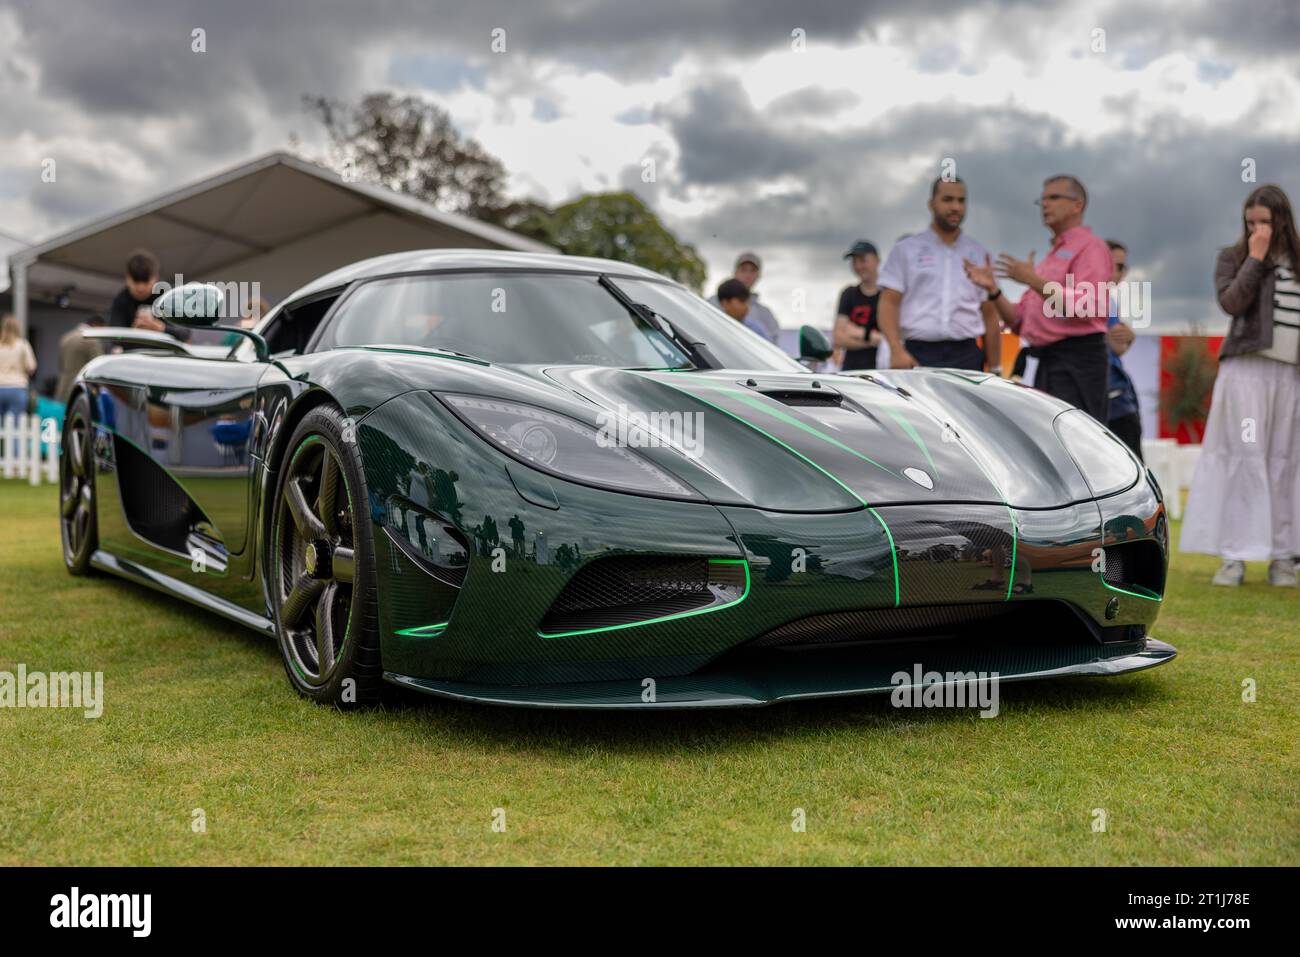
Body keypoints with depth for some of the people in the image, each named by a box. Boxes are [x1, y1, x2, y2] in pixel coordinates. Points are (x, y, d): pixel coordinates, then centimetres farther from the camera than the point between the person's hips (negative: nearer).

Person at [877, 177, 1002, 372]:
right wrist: (897, 349, -15)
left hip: (967, 356, 2)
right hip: (918, 356, -2)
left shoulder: (979, 254, 16)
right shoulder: (905, 250, 10)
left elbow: (989, 315, 15)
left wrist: (995, 370, 8)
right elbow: (889, 303, 1)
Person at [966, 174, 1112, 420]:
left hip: (1077, 362, -9)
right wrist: (993, 289, 6)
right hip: (1047, 364, 9)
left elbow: (1086, 307, -17)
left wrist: (1034, 281, -17)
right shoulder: (1049, 259, 24)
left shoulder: (1091, 246, -2)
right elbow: (1018, 321, 20)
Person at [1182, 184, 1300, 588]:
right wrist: (1255, 258, -9)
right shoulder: (1234, 257, 7)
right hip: (1247, 369, -3)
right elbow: (1232, 302, -11)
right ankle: (1234, 557, -5)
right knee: (1243, 458, -5)